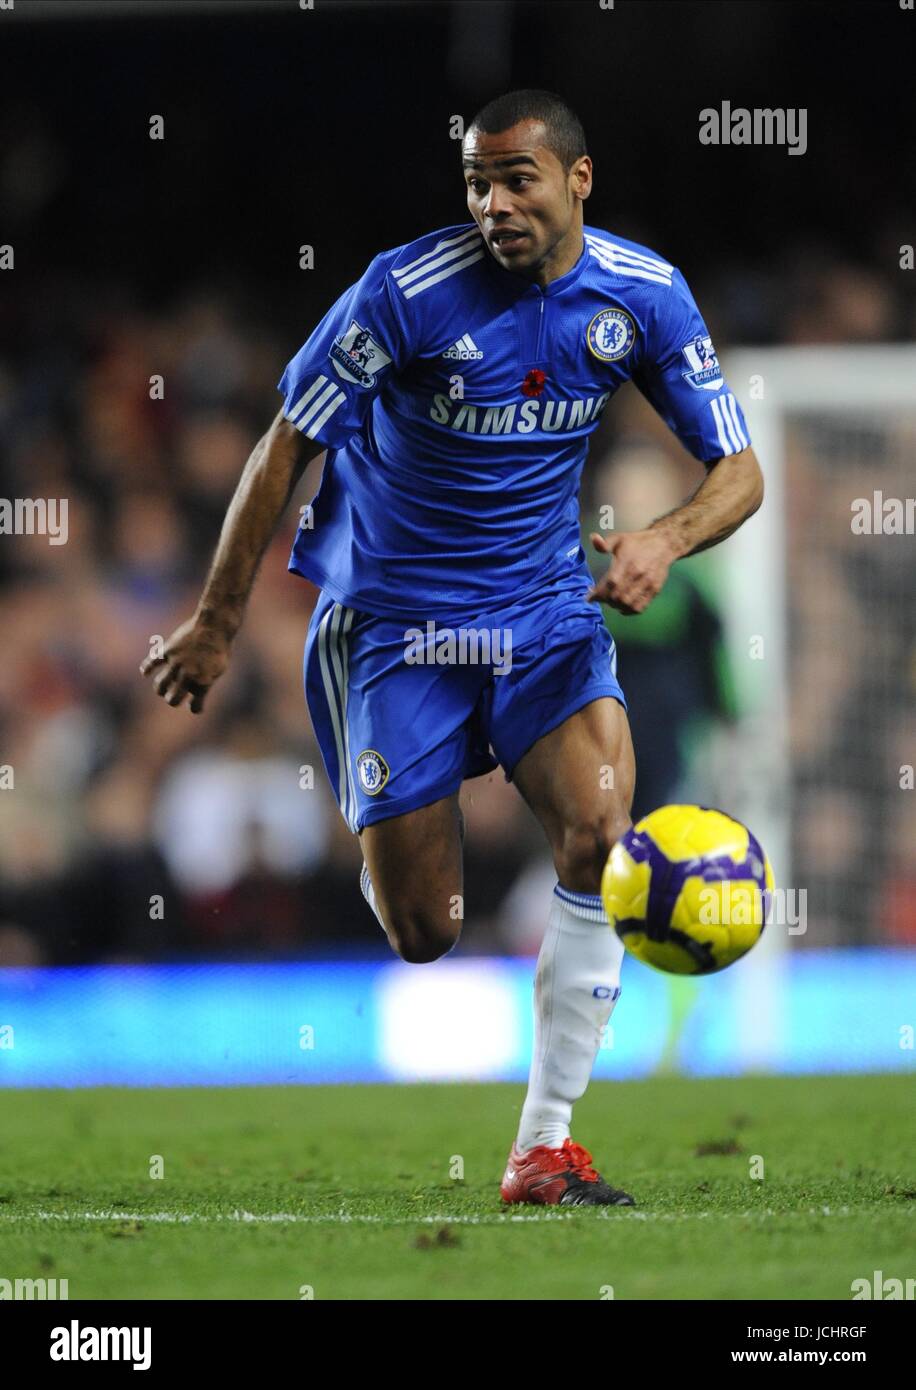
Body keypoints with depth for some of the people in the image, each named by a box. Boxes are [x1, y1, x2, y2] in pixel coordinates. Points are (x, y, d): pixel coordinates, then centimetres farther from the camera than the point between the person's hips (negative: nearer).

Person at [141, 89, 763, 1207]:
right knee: (423, 938, -4)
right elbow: (285, 447, -9)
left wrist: (666, 541, -23)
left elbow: (738, 471, -1)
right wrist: (216, 623, -4)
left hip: (547, 607, 3)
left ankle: (544, 1146, -15)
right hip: (393, 618, -2)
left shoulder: (643, 295, -7)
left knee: (600, 825, -24)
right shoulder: (409, 291, -17)